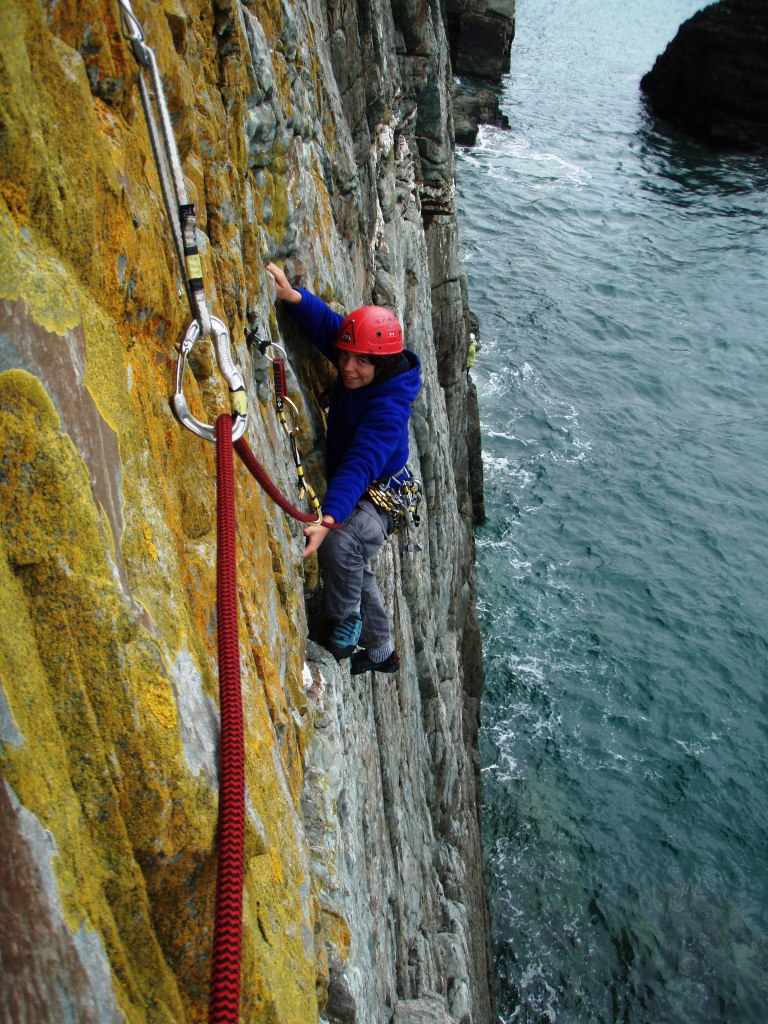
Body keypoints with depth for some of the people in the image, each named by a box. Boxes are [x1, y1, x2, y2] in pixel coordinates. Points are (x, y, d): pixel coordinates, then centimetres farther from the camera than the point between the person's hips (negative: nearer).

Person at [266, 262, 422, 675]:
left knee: (341, 544, -39)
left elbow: (360, 466, -45)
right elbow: (328, 324, -12)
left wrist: (328, 520, -57)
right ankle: (380, 651, 46)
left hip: (380, 500, -9)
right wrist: (292, 295, -32)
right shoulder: (354, 373, -12)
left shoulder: (388, 408, -33)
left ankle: (344, 624, -11)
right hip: (352, 496, 9)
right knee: (353, 568, 24)